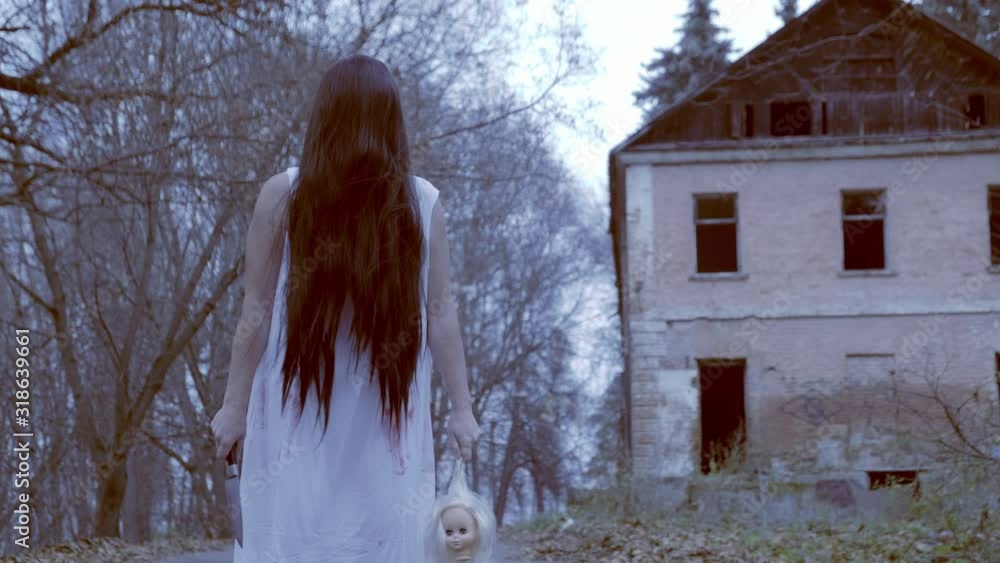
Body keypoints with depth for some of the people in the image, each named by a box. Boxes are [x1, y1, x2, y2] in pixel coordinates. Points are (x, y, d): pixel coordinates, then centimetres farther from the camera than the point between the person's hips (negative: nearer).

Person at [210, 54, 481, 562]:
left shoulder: (282, 195, -6)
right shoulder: (422, 202, -1)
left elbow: (257, 312, -5)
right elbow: (441, 313, 1)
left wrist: (234, 405, 3)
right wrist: (461, 409, 7)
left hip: (297, 416, -1)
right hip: (389, 420, 2)